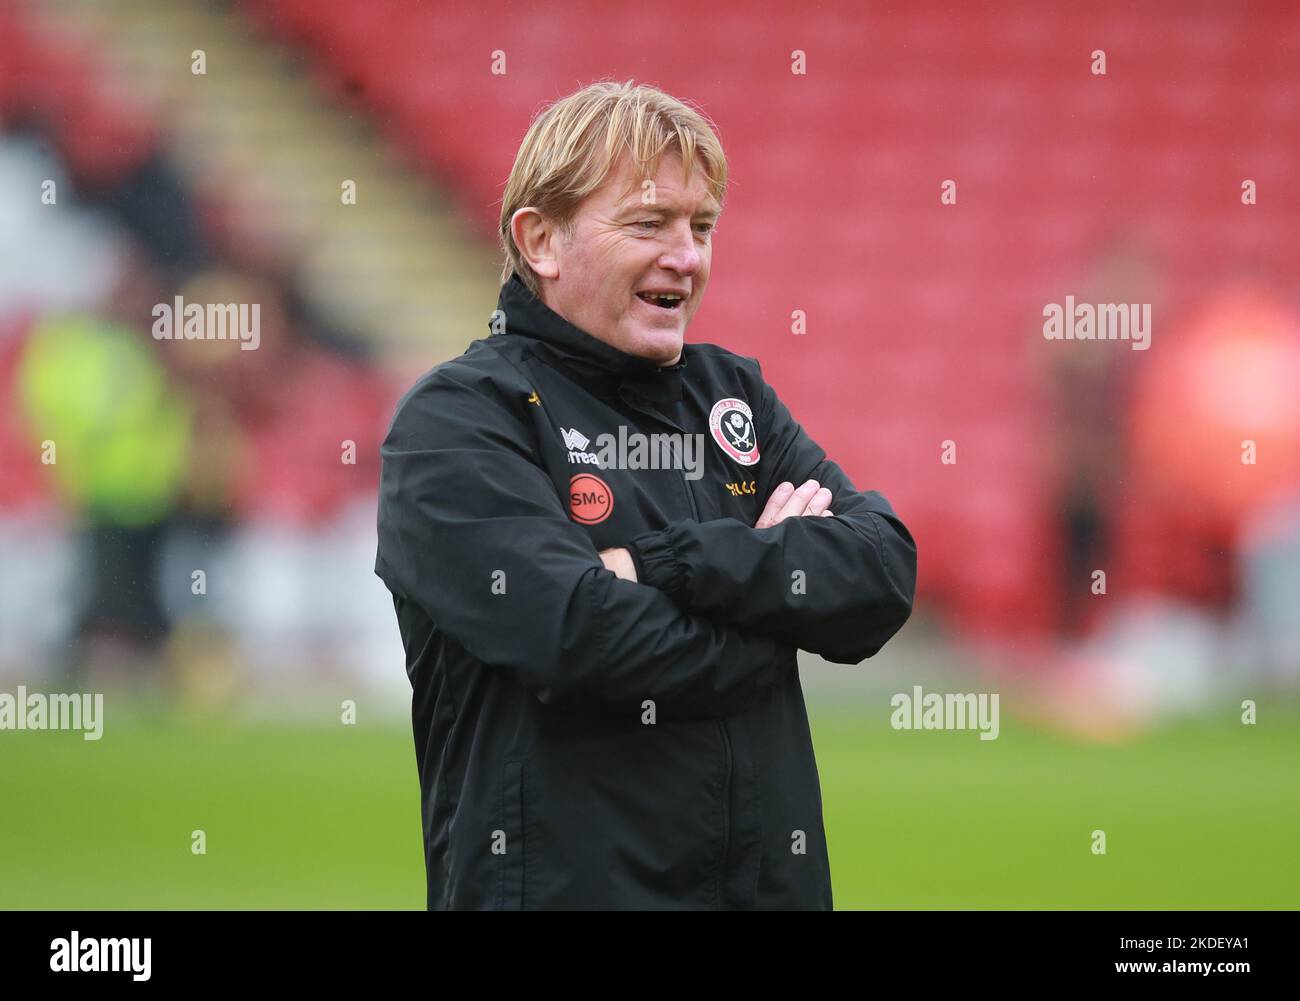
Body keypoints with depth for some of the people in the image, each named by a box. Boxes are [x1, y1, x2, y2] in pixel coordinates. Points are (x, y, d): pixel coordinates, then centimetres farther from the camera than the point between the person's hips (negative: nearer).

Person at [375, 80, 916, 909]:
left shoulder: (734, 395, 10)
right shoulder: (457, 420, -8)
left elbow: (887, 572, -3)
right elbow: (582, 635, -22)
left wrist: (671, 564, -17)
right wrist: (779, 575, -6)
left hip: (771, 875, 5)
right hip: (564, 881, -5)